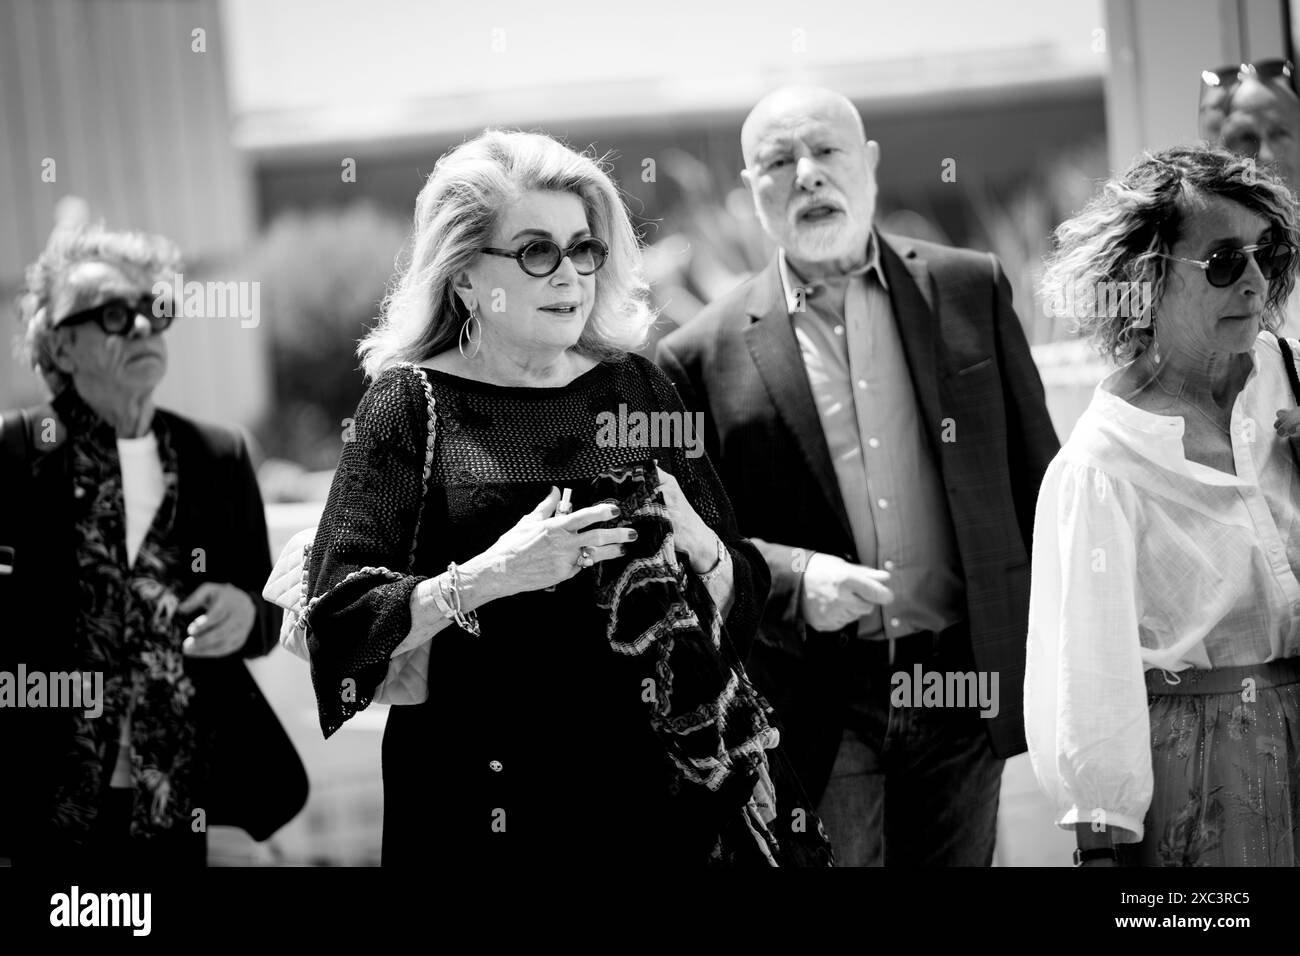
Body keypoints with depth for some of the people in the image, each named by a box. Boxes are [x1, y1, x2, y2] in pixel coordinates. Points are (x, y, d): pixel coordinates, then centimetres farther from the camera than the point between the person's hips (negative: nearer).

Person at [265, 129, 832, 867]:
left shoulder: (637, 388, 7)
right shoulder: (413, 403, -3)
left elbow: (743, 598, 8)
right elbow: (338, 620, -11)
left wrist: (697, 543, -12)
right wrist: (489, 575, -23)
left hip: (652, 772, 3)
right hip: (482, 793, -3)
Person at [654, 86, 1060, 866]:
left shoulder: (971, 293, 6)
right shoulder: (707, 355, 0)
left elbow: (1037, 484, 8)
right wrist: (795, 579, -15)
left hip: (964, 685, 2)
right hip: (816, 705, -2)